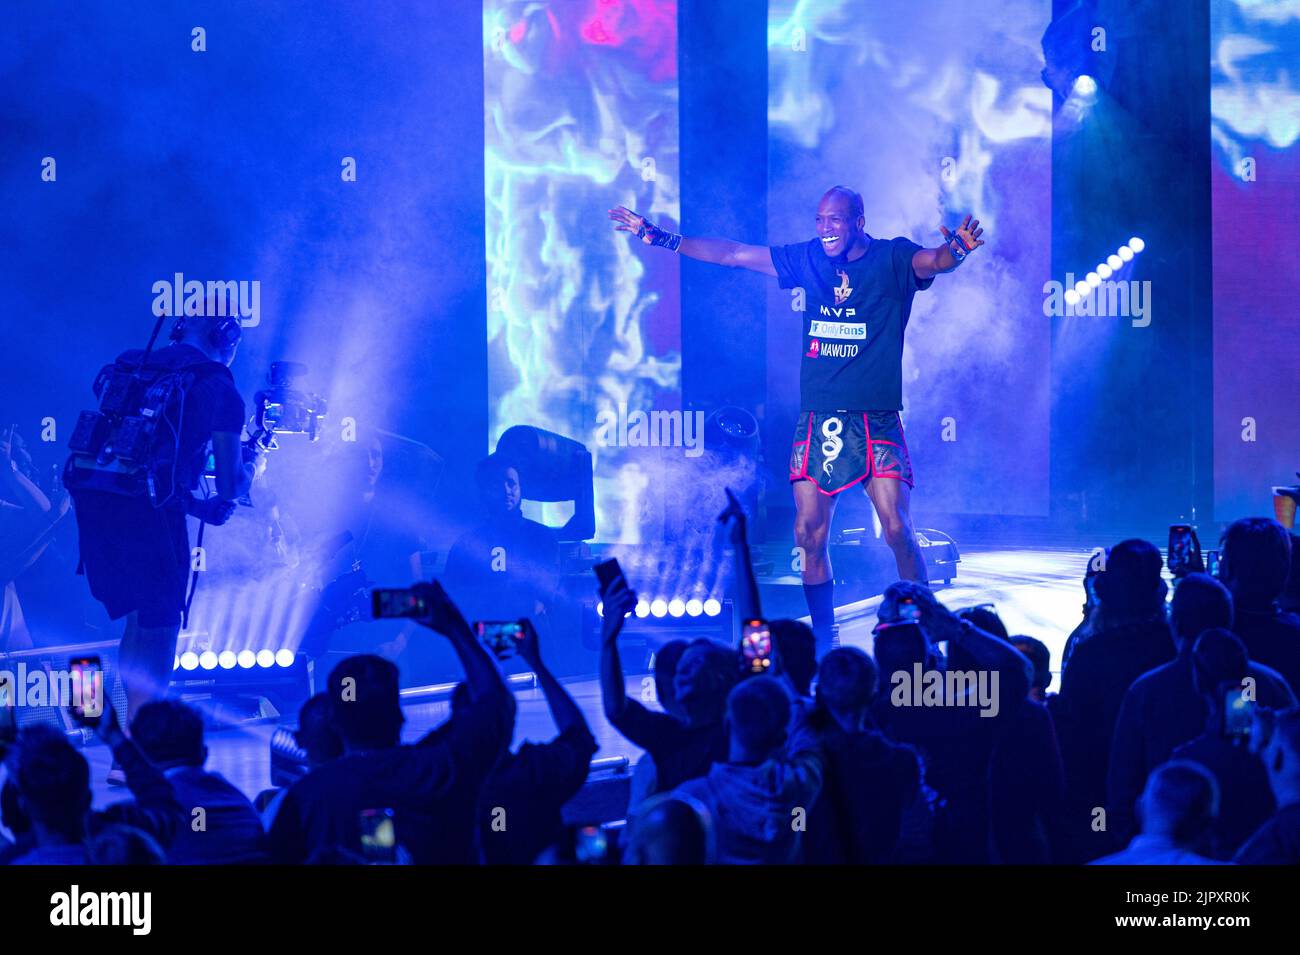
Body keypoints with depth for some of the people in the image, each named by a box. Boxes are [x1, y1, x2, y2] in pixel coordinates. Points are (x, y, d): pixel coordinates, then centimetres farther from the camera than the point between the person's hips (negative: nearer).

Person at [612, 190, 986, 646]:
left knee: (897, 531, -12)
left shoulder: (894, 259, -3)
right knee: (809, 535, 0)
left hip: (877, 420, -4)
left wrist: (956, 249, -48)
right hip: (818, 418, 4)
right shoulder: (809, 259, 7)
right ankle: (824, 643, 13)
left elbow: (935, 261, -23)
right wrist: (658, 237, 9)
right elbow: (731, 253, 11)